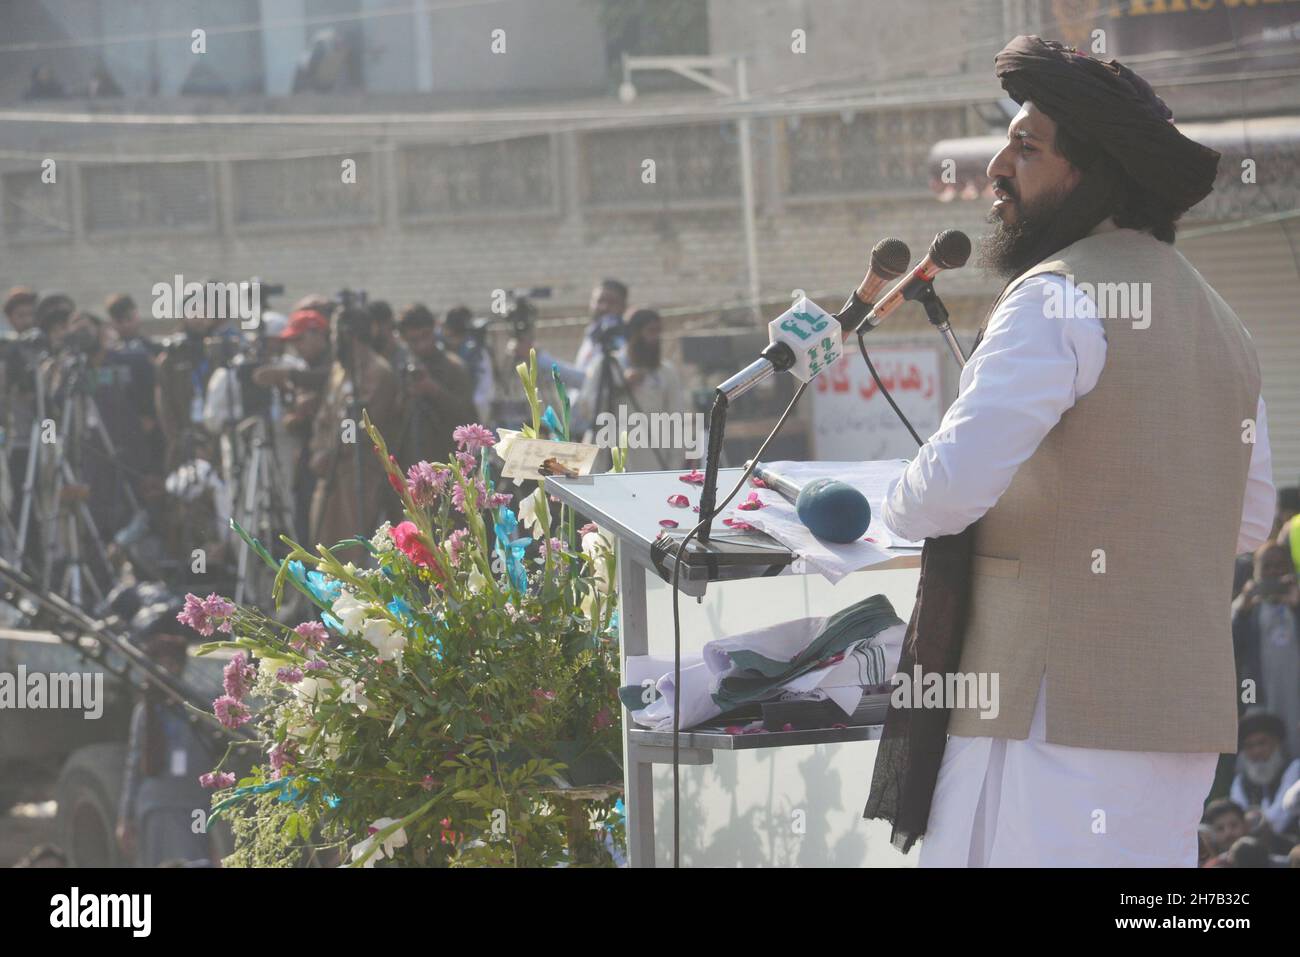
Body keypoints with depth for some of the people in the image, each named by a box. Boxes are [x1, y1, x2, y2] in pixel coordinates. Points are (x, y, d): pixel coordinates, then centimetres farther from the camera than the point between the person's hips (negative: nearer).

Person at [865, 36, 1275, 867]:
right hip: (1184, 714, 9)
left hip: (1064, 712, -9)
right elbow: (1246, 523, 25)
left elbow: (955, 484, -22)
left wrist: (901, 504, 0)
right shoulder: (1220, 321, 18)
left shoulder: (1057, 299, -11)